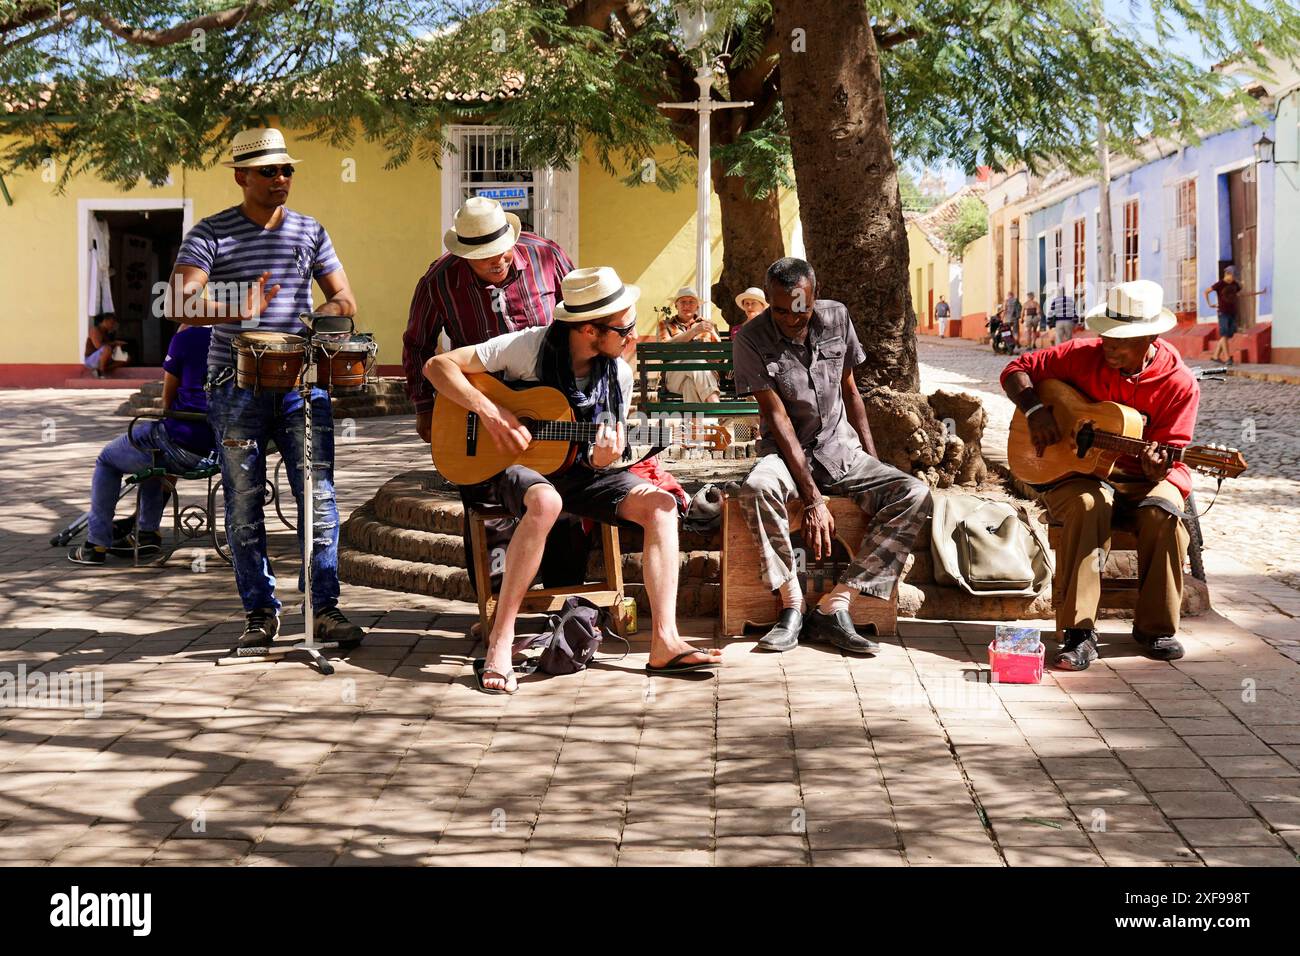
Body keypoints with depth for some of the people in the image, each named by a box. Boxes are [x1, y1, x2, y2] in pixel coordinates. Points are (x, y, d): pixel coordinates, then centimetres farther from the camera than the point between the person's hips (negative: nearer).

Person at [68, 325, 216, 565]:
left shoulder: (184, 339, -9)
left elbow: (167, 399, 2)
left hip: (184, 446, -6)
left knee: (107, 460, 20)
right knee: (152, 442, 37)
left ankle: (97, 545, 20)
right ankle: (147, 532, 38)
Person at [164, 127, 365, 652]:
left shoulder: (310, 231, 10)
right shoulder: (212, 234, 0)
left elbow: (344, 302, 12)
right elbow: (179, 306, -13)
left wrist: (305, 326, -8)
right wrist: (237, 311, -32)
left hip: (301, 383, 2)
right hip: (236, 388, -2)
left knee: (319, 496, -4)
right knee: (244, 505, 3)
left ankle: (324, 607, 5)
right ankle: (260, 612, 14)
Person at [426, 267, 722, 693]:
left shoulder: (619, 374, 0)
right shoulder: (528, 346, -14)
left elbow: (608, 451, 7)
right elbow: (438, 365, -13)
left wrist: (602, 460, -18)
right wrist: (488, 410, -26)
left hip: (581, 471, 5)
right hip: (519, 466, -5)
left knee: (659, 503, -18)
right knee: (545, 502, -41)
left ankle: (664, 644, -23)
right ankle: (500, 640, -33)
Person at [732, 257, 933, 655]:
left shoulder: (836, 317, -1)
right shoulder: (752, 339, -13)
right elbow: (779, 419, -17)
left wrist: (872, 459, 7)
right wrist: (812, 499, -22)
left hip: (841, 450, 4)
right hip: (786, 452, -4)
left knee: (915, 494, -21)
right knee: (757, 488, -39)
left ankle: (833, 608, -25)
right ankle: (792, 607, -24)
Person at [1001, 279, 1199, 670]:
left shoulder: (1179, 383, -8)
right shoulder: (1082, 355, -5)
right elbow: (1017, 370, 3)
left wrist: (1157, 466, -32)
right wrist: (1035, 409, -15)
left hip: (1143, 478, 1)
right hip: (1076, 470, 0)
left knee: (1163, 510, -33)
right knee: (1088, 505, -35)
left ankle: (1156, 627, -15)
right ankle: (1079, 632, -37)